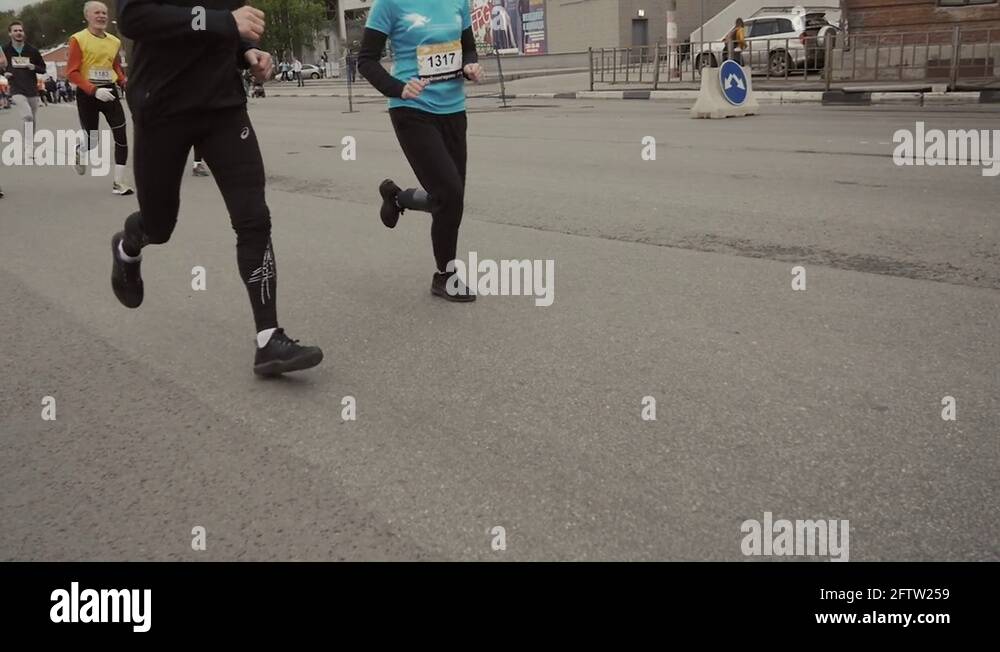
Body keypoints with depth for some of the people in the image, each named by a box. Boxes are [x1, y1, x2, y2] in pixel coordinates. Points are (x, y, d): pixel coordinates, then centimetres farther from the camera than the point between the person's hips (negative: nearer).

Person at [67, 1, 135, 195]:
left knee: (122, 136, -8)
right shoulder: (78, 39, -9)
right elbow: (72, 72, -13)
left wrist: (125, 82, 2)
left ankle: (118, 182, -1)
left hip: (110, 93, 4)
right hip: (87, 94, -4)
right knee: (92, 142, 4)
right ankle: (79, 152, 43)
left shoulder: (115, 41, 7)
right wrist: (94, 90, -25)